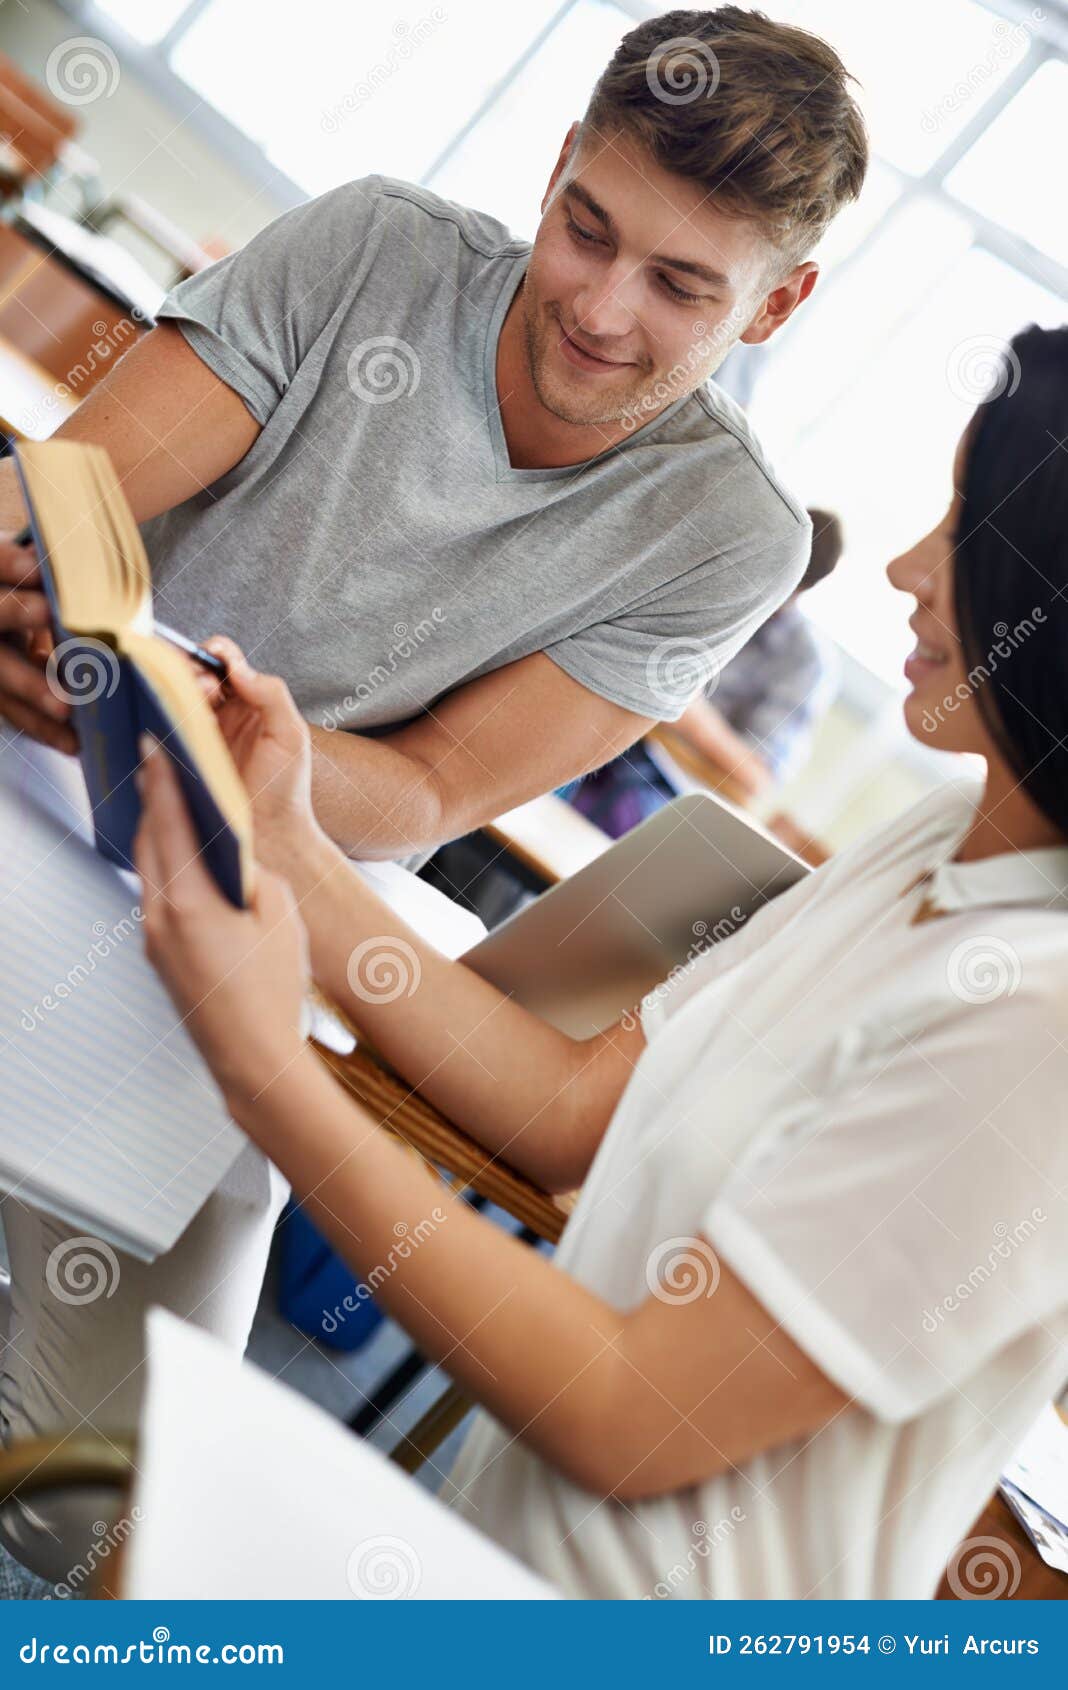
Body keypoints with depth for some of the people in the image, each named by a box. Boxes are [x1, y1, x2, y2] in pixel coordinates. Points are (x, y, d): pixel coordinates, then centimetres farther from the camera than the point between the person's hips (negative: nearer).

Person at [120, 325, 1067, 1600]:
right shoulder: (954, 836, 2)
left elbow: (627, 1422, -21)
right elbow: (578, 1112, 2)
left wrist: (266, 1067, -21)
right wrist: (288, 851, -2)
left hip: (628, 1595, -7)